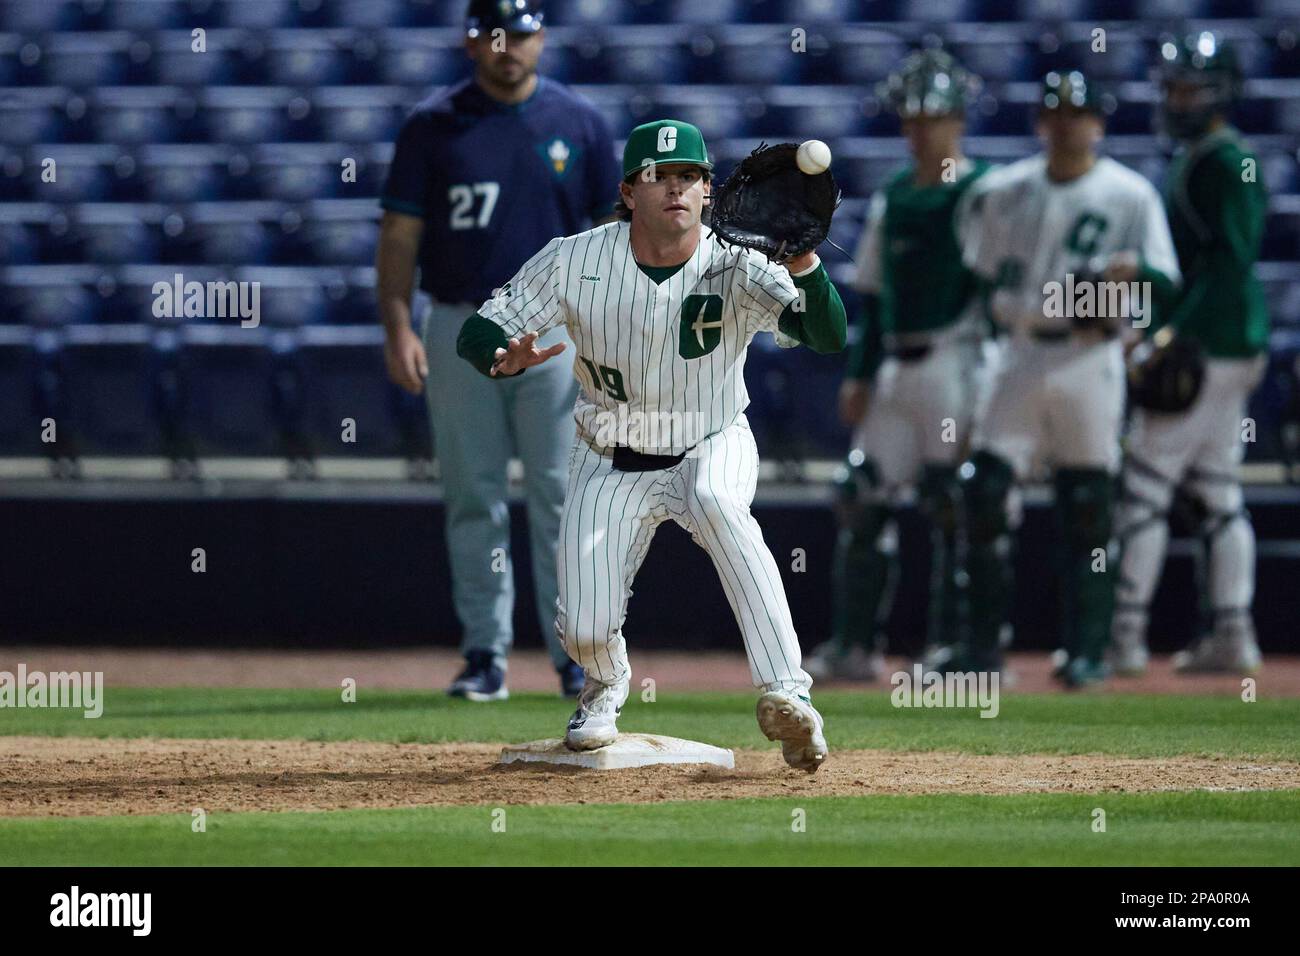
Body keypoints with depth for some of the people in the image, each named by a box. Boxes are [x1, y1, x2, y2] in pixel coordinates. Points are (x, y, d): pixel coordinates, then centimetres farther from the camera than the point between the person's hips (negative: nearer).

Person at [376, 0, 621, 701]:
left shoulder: (578, 123, 5)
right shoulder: (433, 126, 3)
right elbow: (400, 235, 2)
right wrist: (398, 327, -10)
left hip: (554, 329, 0)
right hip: (461, 329, 0)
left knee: (560, 497, -3)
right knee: (473, 500, 3)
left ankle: (576, 658, 0)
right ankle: (486, 655, 8)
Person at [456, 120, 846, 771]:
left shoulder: (735, 267, -21)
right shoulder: (574, 261, -16)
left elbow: (829, 337, -33)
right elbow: (479, 332, -13)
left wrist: (804, 268, -53)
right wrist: (506, 357, -37)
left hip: (712, 448, -2)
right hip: (610, 465, 2)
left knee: (715, 500, -38)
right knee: (585, 630, -9)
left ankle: (787, 693, -41)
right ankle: (606, 685, 34)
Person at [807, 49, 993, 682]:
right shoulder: (891, 201, 16)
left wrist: (989, 384, -15)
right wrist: (860, 375, 15)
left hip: (954, 363, -7)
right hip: (896, 365, 7)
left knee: (954, 510, -6)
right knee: (863, 500, 4)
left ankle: (952, 647, 0)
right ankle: (853, 646, 8)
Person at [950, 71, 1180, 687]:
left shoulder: (1130, 195, -1)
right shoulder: (1002, 192, 9)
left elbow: (1166, 282, -9)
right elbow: (975, 271, 18)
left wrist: (1133, 271, -28)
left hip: (1089, 361, -3)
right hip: (1021, 358, 3)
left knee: (1087, 511, 0)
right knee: (982, 496, -6)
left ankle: (1087, 650, 7)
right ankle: (982, 645, 2)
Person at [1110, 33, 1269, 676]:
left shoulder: (1225, 164, -13)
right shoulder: (1193, 161, 17)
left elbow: (1231, 262, -22)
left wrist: (1177, 333, -27)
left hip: (1208, 350, -10)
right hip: (1228, 351, 10)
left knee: (1144, 487, -9)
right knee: (1218, 494, 10)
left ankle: (1126, 637, -9)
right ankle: (1232, 636, 11)